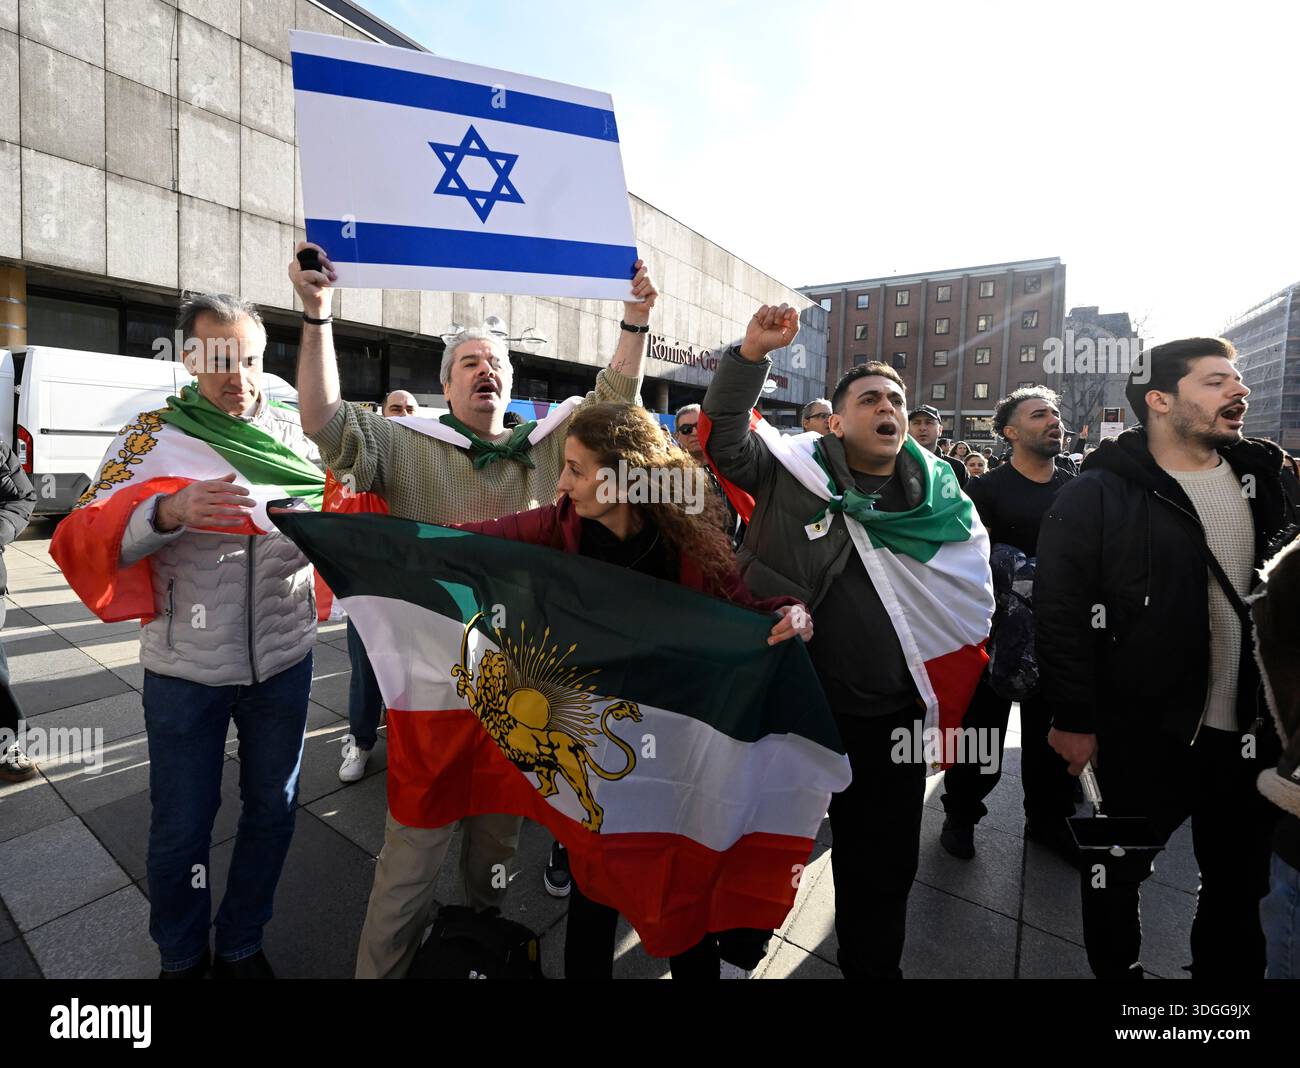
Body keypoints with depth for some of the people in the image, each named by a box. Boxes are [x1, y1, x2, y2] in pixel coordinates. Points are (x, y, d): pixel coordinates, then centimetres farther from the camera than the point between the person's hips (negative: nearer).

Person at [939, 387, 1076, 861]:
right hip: (998, 630, -4)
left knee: (1053, 731, 16)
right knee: (982, 728, 7)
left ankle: (1047, 817, 35)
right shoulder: (987, 489, -6)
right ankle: (961, 814, 25)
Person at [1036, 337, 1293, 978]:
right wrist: (1072, 719, -15)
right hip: (1142, 735, -5)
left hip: (1250, 732, 6)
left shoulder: (1263, 477, 5)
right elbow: (1060, 613, -15)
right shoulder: (1096, 496, -14)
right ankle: (1115, 970, 38)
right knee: (1118, 870, 14)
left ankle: (1225, 971, 44)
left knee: (1240, 881, 21)